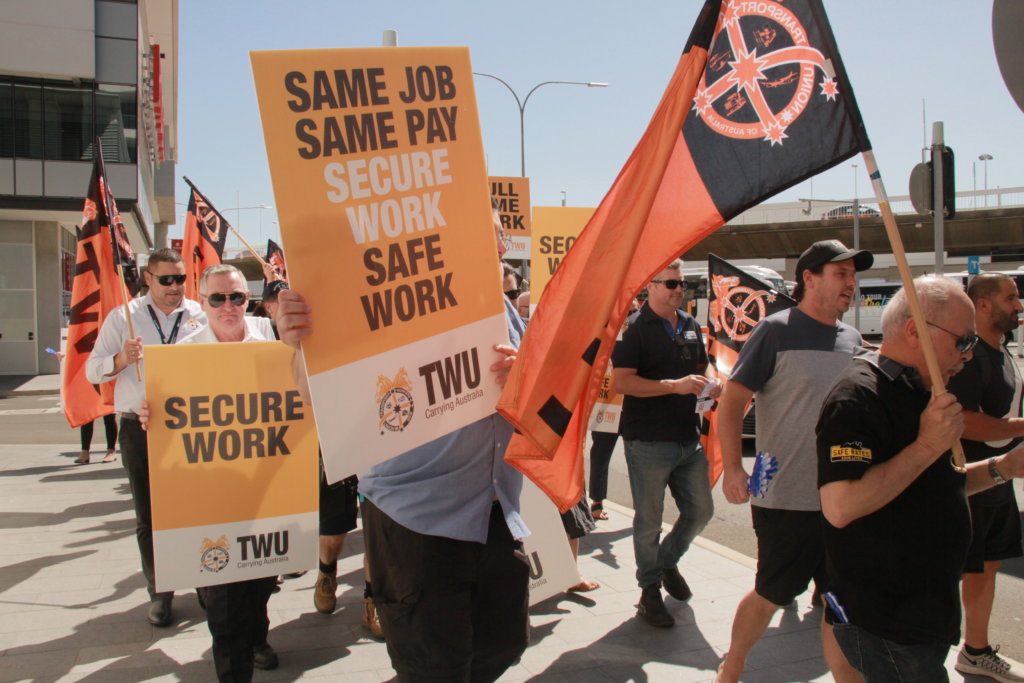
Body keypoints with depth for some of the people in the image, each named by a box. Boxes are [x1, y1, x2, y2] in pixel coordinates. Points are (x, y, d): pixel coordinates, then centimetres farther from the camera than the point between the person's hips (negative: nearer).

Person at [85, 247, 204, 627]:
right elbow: (92, 370, 5)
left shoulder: (201, 316, 6)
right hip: (140, 428, 0)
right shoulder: (123, 317, 6)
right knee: (149, 515, 7)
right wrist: (121, 359, -15)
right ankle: (159, 593, 20)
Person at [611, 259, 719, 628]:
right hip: (648, 442, -6)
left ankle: (668, 561, 39)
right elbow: (623, 382, -17)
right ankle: (650, 590, 21)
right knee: (649, 521, 4)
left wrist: (710, 386, 1)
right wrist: (675, 385, -23)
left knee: (700, 511, 14)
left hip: (688, 439, 7)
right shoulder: (634, 327, -8)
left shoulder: (691, 326, 12)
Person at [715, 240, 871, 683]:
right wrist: (733, 468, -22)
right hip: (787, 500, -5)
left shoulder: (851, 339, 9)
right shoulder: (776, 330, -9)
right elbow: (732, 401, -12)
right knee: (770, 595, 10)